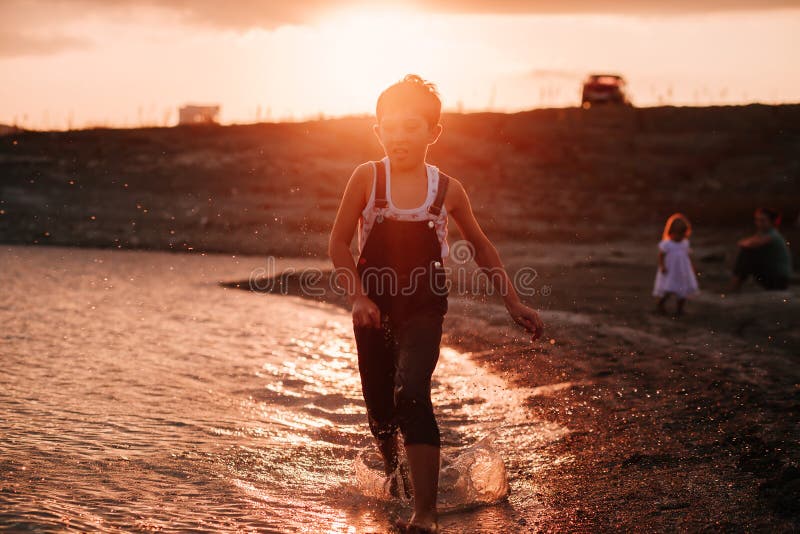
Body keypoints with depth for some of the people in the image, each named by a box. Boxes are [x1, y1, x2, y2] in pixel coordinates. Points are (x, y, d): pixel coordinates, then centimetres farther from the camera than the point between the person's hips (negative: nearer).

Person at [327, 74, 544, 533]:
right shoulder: (368, 178, -6)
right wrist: (358, 296, -15)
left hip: (423, 309, -1)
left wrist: (515, 304, 6)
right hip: (374, 310, 2)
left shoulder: (447, 189, -4)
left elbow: (482, 248, 9)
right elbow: (339, 242, -2)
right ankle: (392, 471, 48)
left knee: (411, 393, -25)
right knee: (381, 408, 12)